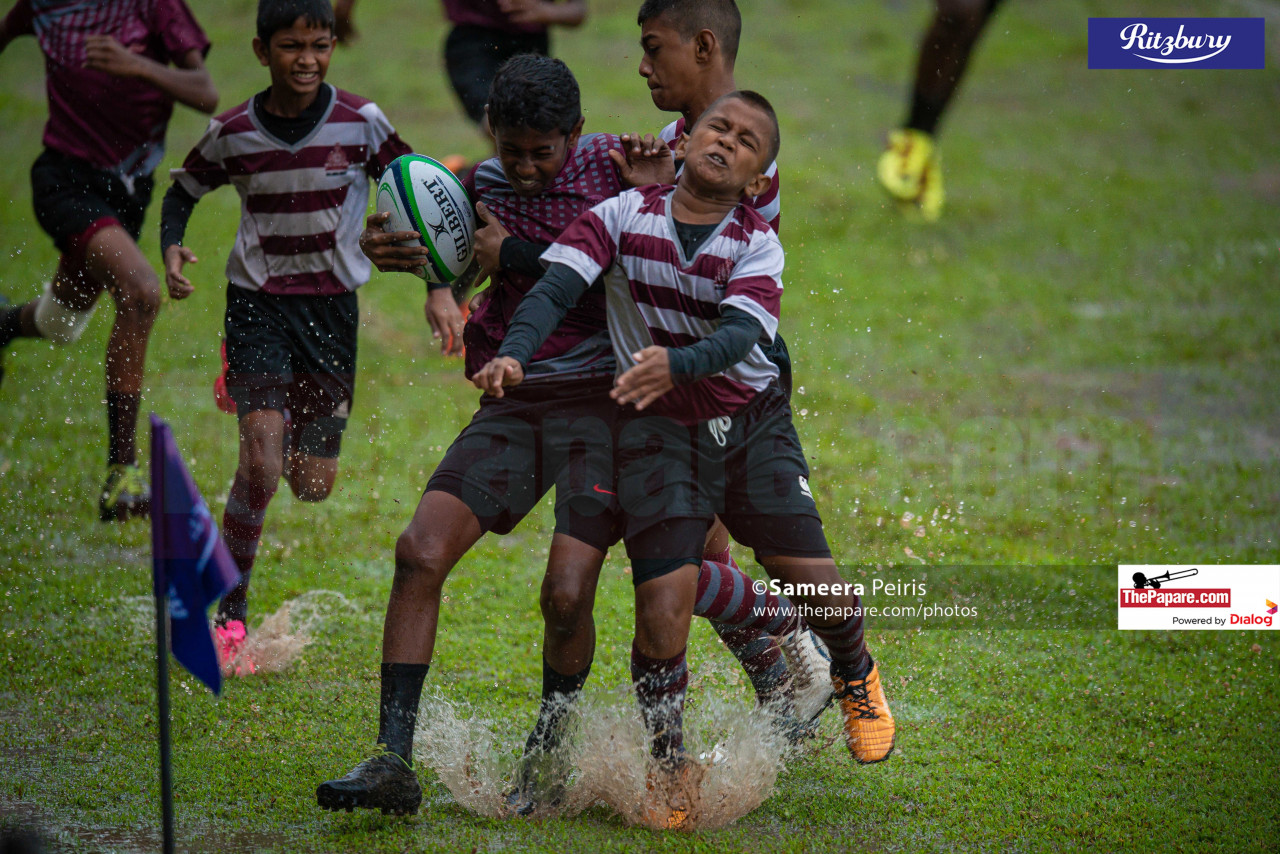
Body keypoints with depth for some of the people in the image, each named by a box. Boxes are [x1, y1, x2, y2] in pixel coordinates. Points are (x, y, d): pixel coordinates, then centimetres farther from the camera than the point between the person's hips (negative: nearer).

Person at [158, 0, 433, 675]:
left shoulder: (362, 124, -8)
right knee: (261, 459, -20)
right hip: (257, 301, -1)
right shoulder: (232, 133, -7)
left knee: (314, 485, 2)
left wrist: (440, 288, -8)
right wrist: (172, 248, -11)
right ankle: (231, 619, -10)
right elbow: (182, 191, 10)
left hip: (332, 305, 1)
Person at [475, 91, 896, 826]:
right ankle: (670, 767, 10)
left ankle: (857, 678, 29)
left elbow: (739, 335, -24)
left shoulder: (757, 246, -7)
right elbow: (556, 288, -14)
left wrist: (676, 364, -44)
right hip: (660, 432, -1)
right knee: (665, 605, -12)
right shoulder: (622, 216, -4)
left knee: (811, 576, -7)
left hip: (751, 420, 1)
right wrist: (514, 354, -33)